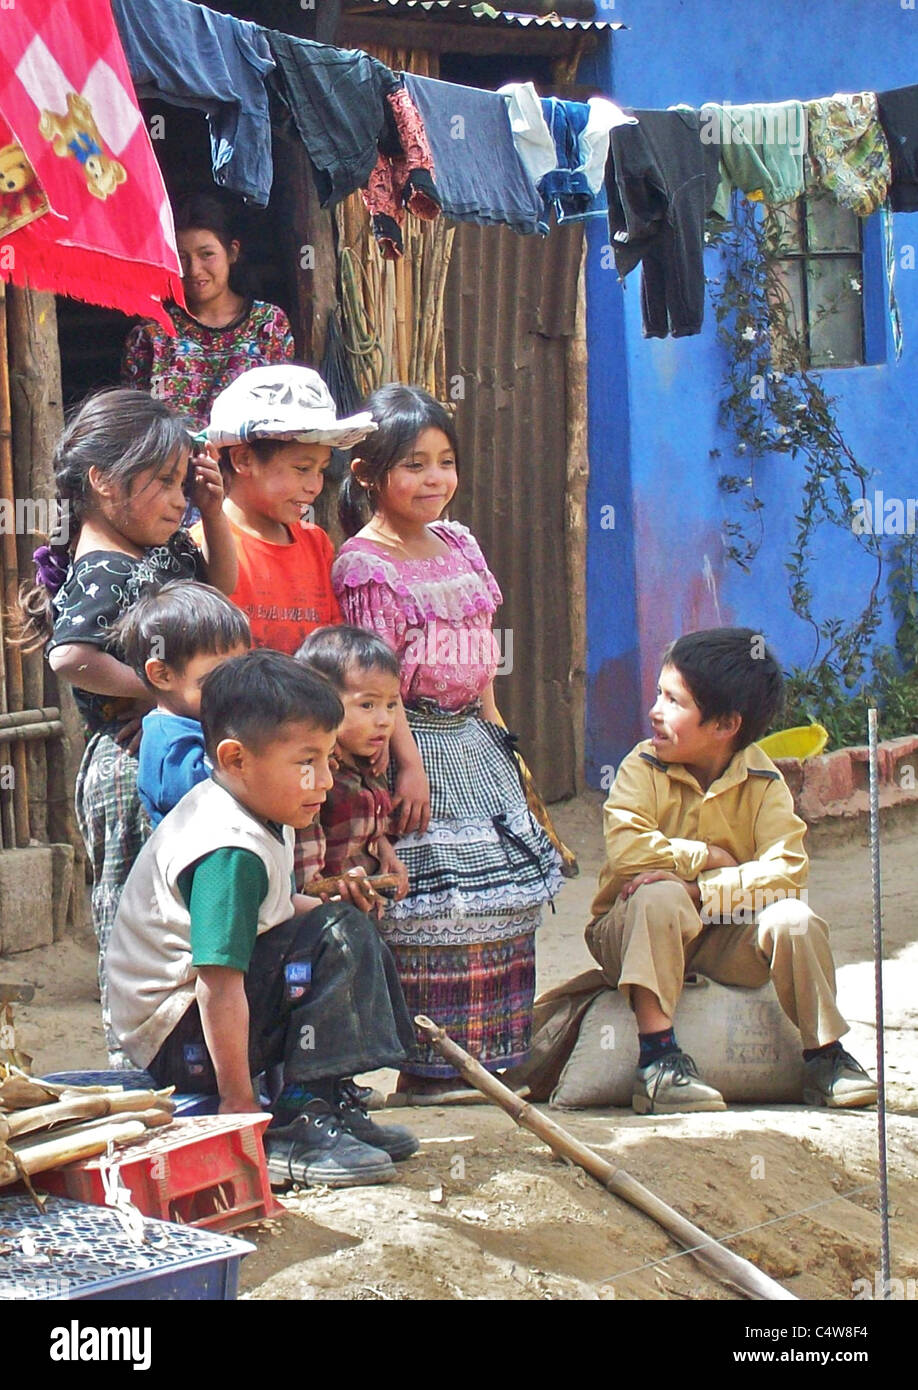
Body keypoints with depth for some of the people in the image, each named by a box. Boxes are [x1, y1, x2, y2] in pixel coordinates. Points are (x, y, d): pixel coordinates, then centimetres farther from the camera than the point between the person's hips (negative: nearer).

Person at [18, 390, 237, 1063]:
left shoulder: (162, 551, 10)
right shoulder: (100, 572, -19)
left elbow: (220, 583, 27)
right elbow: (70, 656, -32)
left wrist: (213, 508, 12)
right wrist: (156, 689, -24)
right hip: (130, 763, -9)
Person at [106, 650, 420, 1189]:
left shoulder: (242, 810, 5)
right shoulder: (230, 852, -26)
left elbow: (271, 907, 21)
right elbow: (219, 986, -30)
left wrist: (323, 907, 2)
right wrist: (240, 1107, -27)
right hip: (181, 1041, -11)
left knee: (347, 929, 18)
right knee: (341, 939, -22)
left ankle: (335, 1105, 16)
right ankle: (297, 1131, -21)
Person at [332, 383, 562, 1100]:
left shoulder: (459, 545, 12)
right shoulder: (365, 564, -12)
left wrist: (499, 737, 17)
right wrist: (409, 763, -19)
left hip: (474, 741, 8)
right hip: (419, 743, -8)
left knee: (501, 897, 10)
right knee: (430, 910, -7)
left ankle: (489, 1059, 19)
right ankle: (429, 1068, 0)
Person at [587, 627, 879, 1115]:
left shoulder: (763, 782, -7)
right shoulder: (643, 767, -10)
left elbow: (787, 871, -21)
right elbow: (625, 849, -27)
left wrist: (699, 891, -29)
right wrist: (711, 857, -22)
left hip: (723, 937, 2)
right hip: (634, 933, -1)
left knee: (795, 920, -24)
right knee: (661, 897, -34)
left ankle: (825, 1057, -7)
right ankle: (657, 1061, -36)